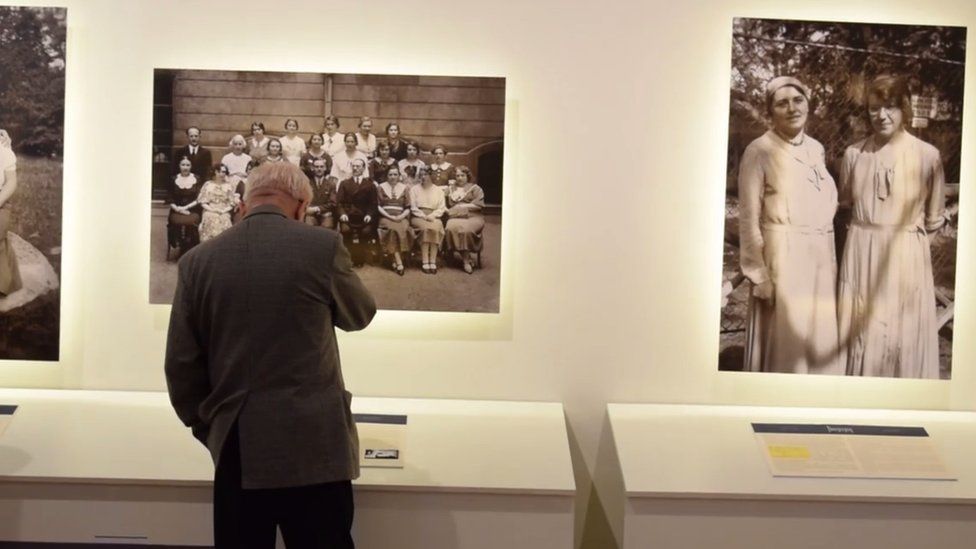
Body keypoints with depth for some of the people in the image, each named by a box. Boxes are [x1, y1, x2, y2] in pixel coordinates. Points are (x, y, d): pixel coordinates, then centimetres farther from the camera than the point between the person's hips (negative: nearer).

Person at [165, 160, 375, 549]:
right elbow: (360, 315, 11)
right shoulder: (322, 247, -7)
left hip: (236, 451, 3)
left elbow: (181, 366, 5)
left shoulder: (198, 261, 2)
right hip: (312, 446, -3)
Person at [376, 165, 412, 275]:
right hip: (386, 217, -1)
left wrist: (402, 216, -9)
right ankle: (399, 262, -35)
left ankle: (395, 261, -24)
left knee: (403, 229, -33)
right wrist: (389, 216, -10)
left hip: (401, 217, 1)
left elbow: (408, 208, 11)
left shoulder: (404, 188, 14)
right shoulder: (381, 187, 10)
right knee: (392, 229, -34)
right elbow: (378, 206, 4)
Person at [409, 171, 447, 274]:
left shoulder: (438, 190, 15)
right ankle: (424, 262, -37)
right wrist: (424, 216, -12)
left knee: (435, 228, -34)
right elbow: (413, 207, 4)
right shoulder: (414, 189, 13)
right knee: (425, 228, -35)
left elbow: (441, 208, 7)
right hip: (418, 217, -1)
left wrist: (431, 216, -11)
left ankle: (433, 262, -36)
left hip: (433, 217, 1)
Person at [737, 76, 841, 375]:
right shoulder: (759, 151, -9)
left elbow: (826, 205, 17)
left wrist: (830, 257, 12)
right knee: (784, 341, 1)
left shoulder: (816, 148, 10)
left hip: (821, 258, 6)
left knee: (820, 339, 12)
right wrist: (758, 273, -14)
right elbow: (749, 218, -11)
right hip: (782, 257, -6)